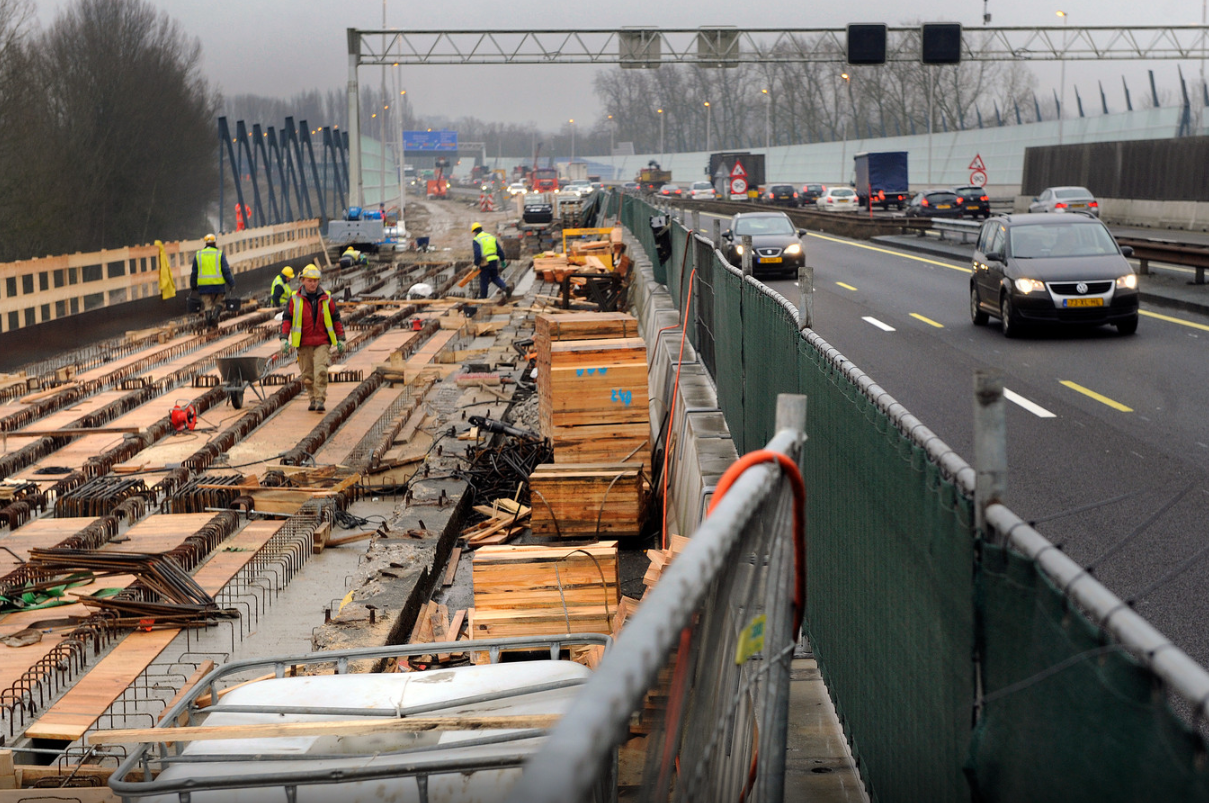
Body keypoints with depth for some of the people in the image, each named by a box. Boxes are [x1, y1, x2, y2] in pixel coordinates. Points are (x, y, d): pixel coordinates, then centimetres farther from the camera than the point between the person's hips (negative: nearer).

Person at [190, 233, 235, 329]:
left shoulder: (198, 255, 7)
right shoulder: (220, 254, -1)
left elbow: (194, 272, 10)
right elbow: (226, 271, -3)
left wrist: (193, 286, 19)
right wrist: (231, 284, 2)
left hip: (203, 285, 2)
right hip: (218, 284, -2)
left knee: (207, 304, 7)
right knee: (219, 302, 12)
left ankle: (209, 324, 2)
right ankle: (215, 315, -10)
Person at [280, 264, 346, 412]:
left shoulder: (326, 298, 5)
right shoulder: (295, 299, 2)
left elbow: (336, 318, 11)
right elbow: (287, 319, 2)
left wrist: (340, 340, 9)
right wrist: (284, 339, -8)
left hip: (322, 342, -1)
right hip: (304, 343, 1)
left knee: (321, 371, -16)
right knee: (307, 375, 6)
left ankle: (320, 401, -14)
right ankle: (313, 399, 22)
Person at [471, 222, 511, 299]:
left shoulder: (476, 240, -8)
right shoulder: (492, 237, 11)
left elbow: (477, 253, -19)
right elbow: (499, 250, 10)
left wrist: (476, 264, -15)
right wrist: (502, 260, 18)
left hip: (485, 263, -5)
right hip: (494, 261, 5)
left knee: (483, 281, 6)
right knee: (495, 278, 19)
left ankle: (482, 297, 16)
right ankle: (505, 287, -5)